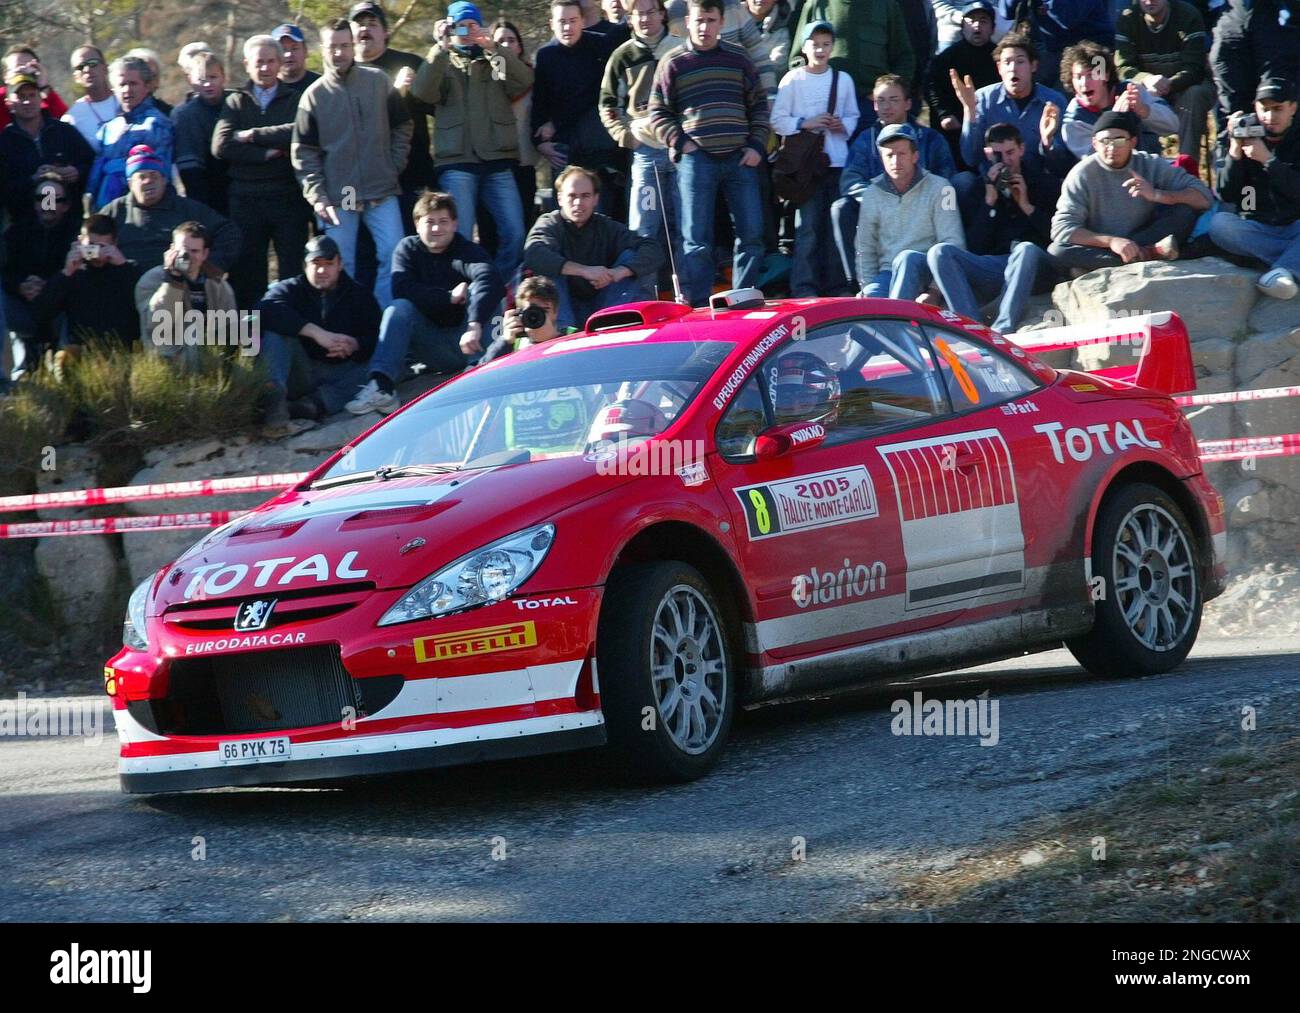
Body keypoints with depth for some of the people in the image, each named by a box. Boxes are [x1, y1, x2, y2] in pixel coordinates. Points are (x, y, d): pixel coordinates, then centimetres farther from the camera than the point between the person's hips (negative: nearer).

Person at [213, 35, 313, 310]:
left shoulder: (296, 99, 10)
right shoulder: (236, 102, 13)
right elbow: (221, 147, -3)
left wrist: (254, 136, -9)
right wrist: (267, 154, -8)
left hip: (288, 197, -1)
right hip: (246, 200, 1)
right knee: (246, 272, 0)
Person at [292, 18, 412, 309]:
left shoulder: (378, 82, 4)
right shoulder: (314, 96, 1)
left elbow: (402, 126, 13)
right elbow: (304, 152, 0)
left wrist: (395, 165, 3)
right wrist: (316, 196, -9)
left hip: (382, 193, 1)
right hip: (337, 197, -1)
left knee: (393, 255, -7)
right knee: (341, 266, 0)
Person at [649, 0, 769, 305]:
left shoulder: (739, 59, 11)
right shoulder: (673, 63, 4)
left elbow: (759, 105, 15)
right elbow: (658, 113, 7)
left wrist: (757, 146, 4)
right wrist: (681, 143, -6)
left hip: (740, 159, 3)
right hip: (696, 160, -3)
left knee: (751, 234, 1)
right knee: (696, 240, -3)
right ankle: (698, 308, 0)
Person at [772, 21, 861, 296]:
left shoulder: (843, 80, 10)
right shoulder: (793, 80, 1)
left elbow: (853, 116, 17)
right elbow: (778, 121, -1)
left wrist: (844, 125, -3)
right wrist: (805, 124, -13)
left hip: (838, 160, 3)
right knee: (808, 225, -7)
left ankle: (834, 283, 11)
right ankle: (804, 286, -4)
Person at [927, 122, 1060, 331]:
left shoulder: (1046, 184, 19)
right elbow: (974, 248, 10)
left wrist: (1026, 206, 4)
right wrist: (990, 202, 4)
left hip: (1034, 267, -2)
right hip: (993, 265, 2)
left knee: (1027, 249, -38)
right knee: (939, 252, -21)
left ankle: (1002, 330, -48)